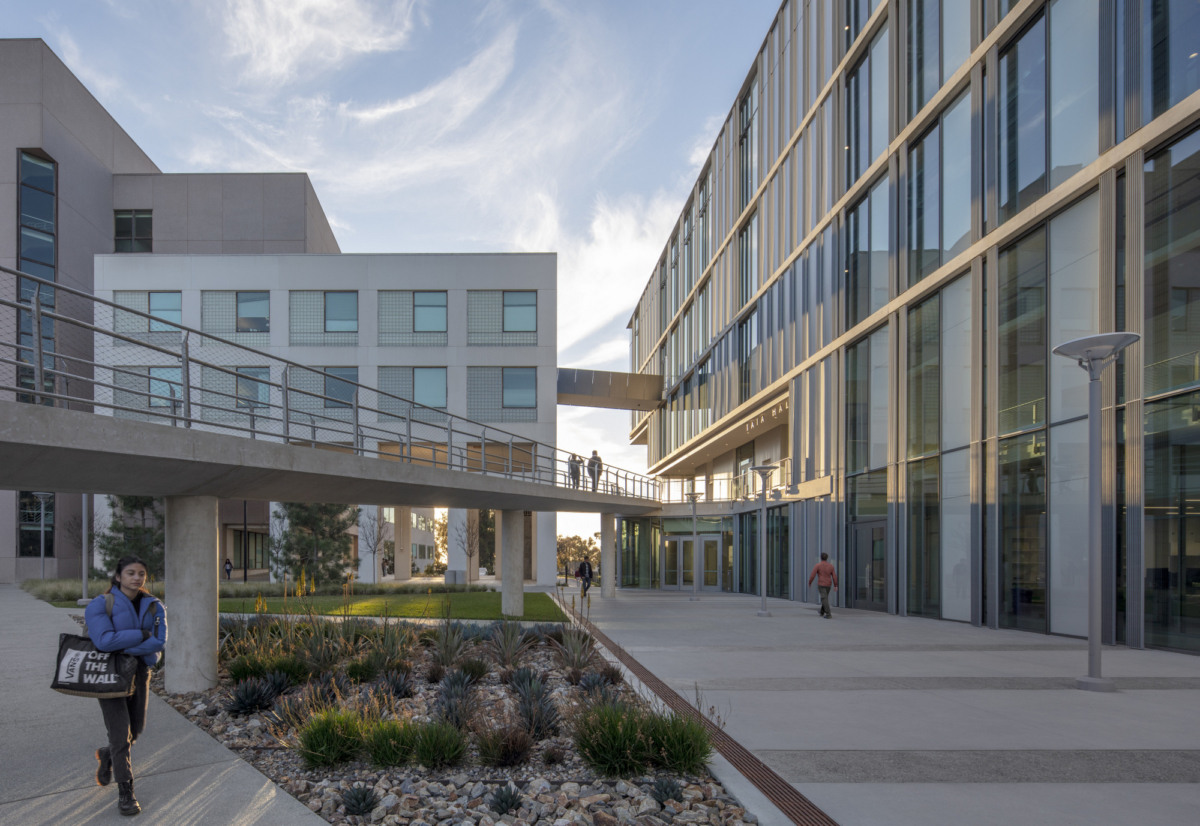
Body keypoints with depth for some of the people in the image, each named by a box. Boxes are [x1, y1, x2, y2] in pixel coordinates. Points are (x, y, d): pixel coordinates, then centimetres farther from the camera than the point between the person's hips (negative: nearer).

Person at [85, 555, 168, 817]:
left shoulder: (154, 607, -2)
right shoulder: (100, 605, -13)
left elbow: (159, 642, -14)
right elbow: (104, 640, -27)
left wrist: (123, 647, -23)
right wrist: (142, 634, -21)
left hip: (138, 672, 5)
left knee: (136, 729, 14)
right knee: (120, 731, -6)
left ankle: (107, 756, 47)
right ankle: (125, 792, 7)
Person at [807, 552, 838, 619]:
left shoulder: (817, 565, -11)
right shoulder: (830, 566, 1)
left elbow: (812, 575, -14)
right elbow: (834, 576, -1)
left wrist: (809, 583, 0)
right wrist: (835, 586, 4)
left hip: (821, 584, -5)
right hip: (828, 584, 5)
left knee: (824, 599, -7)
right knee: (825, 597, 22)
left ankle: (828, 614, -15)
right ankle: (822, 612, 35)